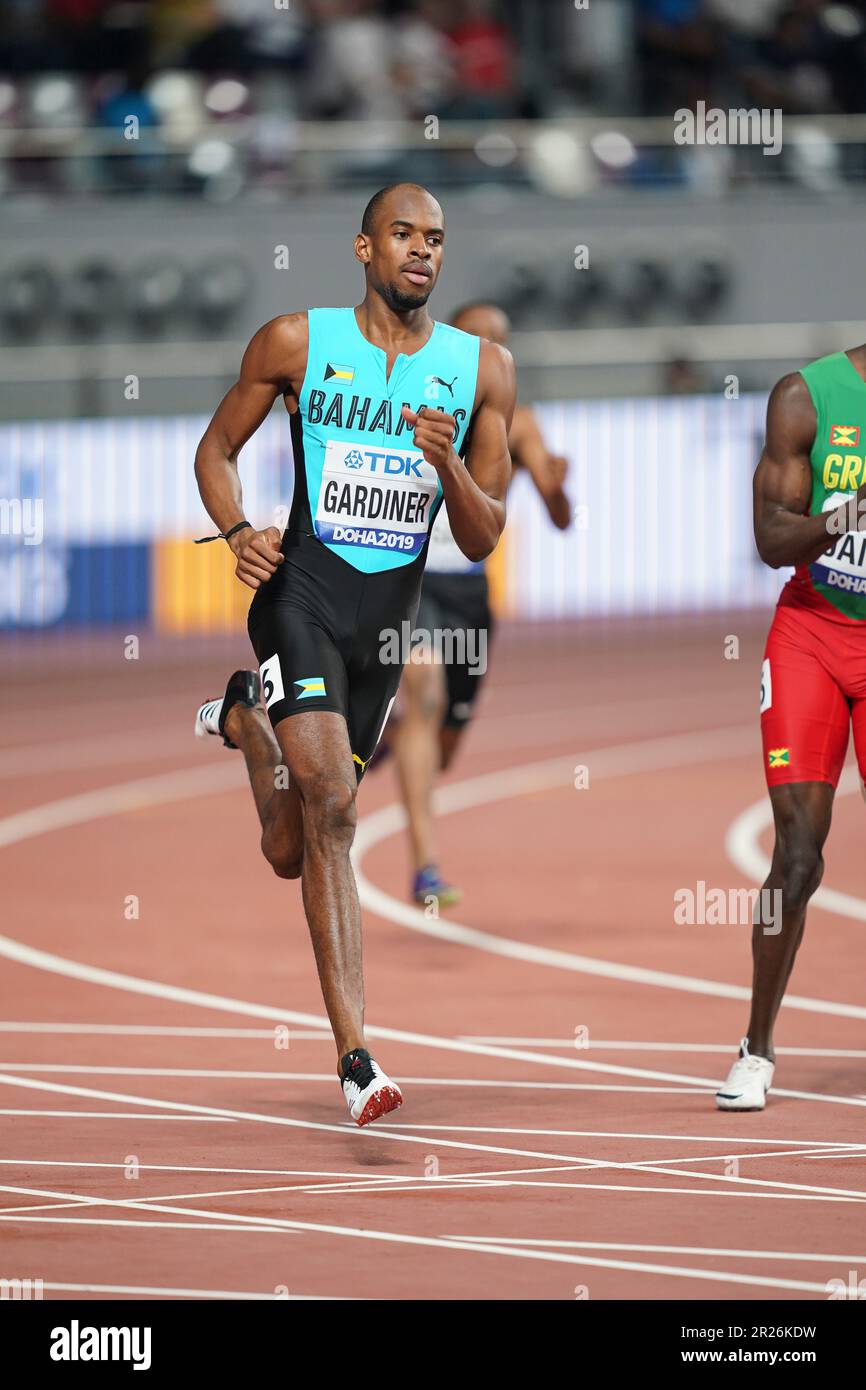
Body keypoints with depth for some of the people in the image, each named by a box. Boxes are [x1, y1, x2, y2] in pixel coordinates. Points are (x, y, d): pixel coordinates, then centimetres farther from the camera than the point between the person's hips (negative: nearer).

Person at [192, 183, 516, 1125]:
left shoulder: (482, 370, 3)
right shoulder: (297, 342, -1)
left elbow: (482, 542, 5)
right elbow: (217, 449, 11)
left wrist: (447, 464, -15)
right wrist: (237, 533, -9)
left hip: (388, 617, 4)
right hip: (300, 592, -4)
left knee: (291, 852, 12)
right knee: (330, 809, -22)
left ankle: (248, 714, 45)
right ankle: (354, 1055, -22)